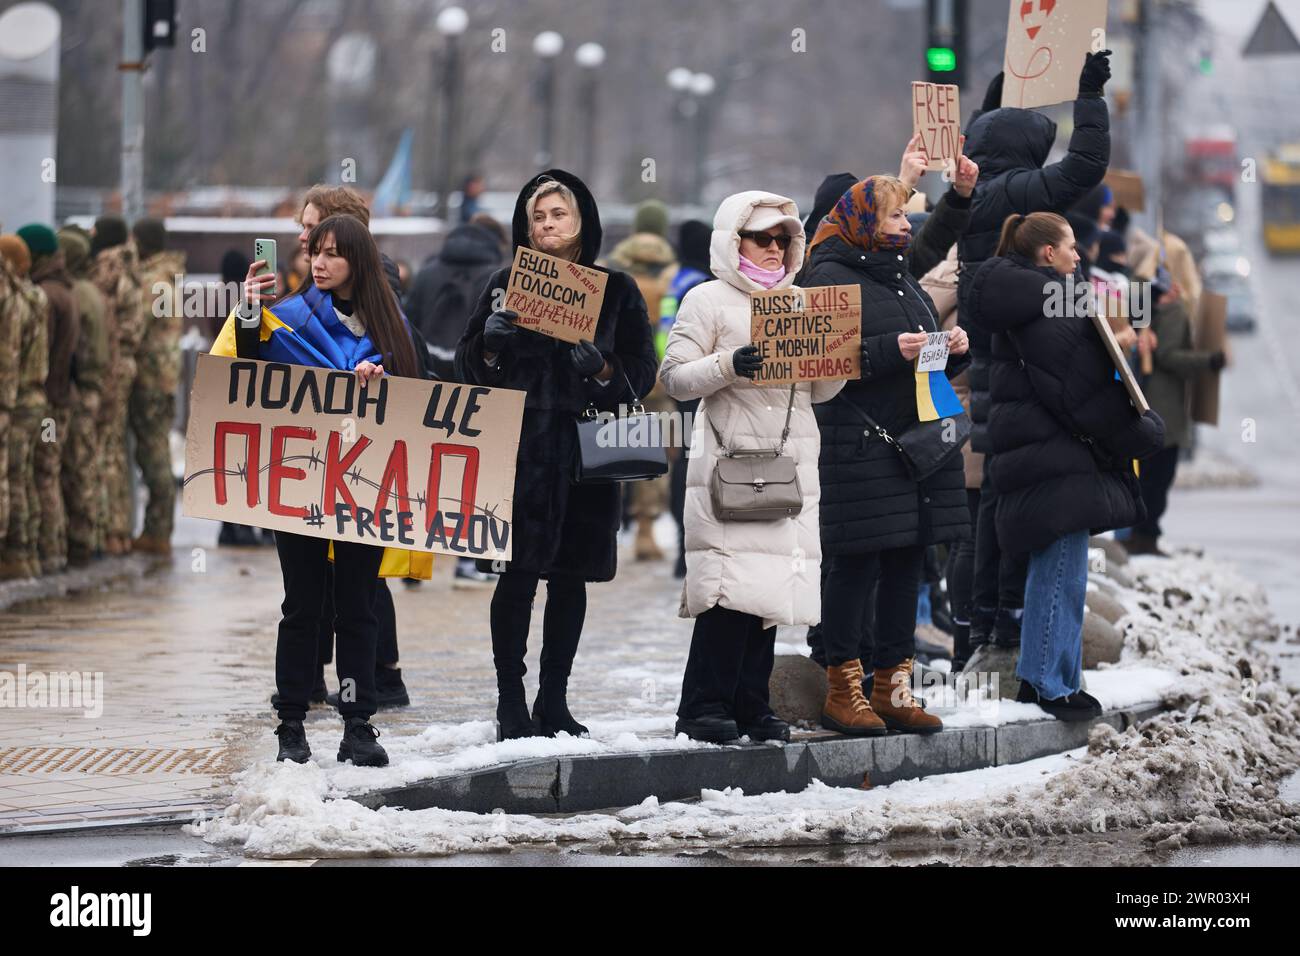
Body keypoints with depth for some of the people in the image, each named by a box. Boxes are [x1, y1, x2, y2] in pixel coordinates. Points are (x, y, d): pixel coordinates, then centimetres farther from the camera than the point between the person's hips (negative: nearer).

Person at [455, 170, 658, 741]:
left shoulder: (617, 290, 8)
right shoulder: (506, 282, 7)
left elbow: (643, 372, 5)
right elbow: (468, 364, 9)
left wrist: (605, 370, -14)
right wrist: (491, 344, -12)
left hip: (586, 449, 2)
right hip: (519, 448, -2)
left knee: (570, 578, 6)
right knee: (517, 575, -6)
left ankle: (553, 702, 14)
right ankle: (510, 703, -2)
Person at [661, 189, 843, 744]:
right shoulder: (708, 301, 4)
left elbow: (821, 391, 21)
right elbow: (674, 378, -4)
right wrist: (728, 366, -19)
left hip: (792, 464, 5)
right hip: (728, 462, -5)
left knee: (772, 585, 3)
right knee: (731, 585, -13)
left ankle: (750, 704, 8)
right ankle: (704, 708, -10)